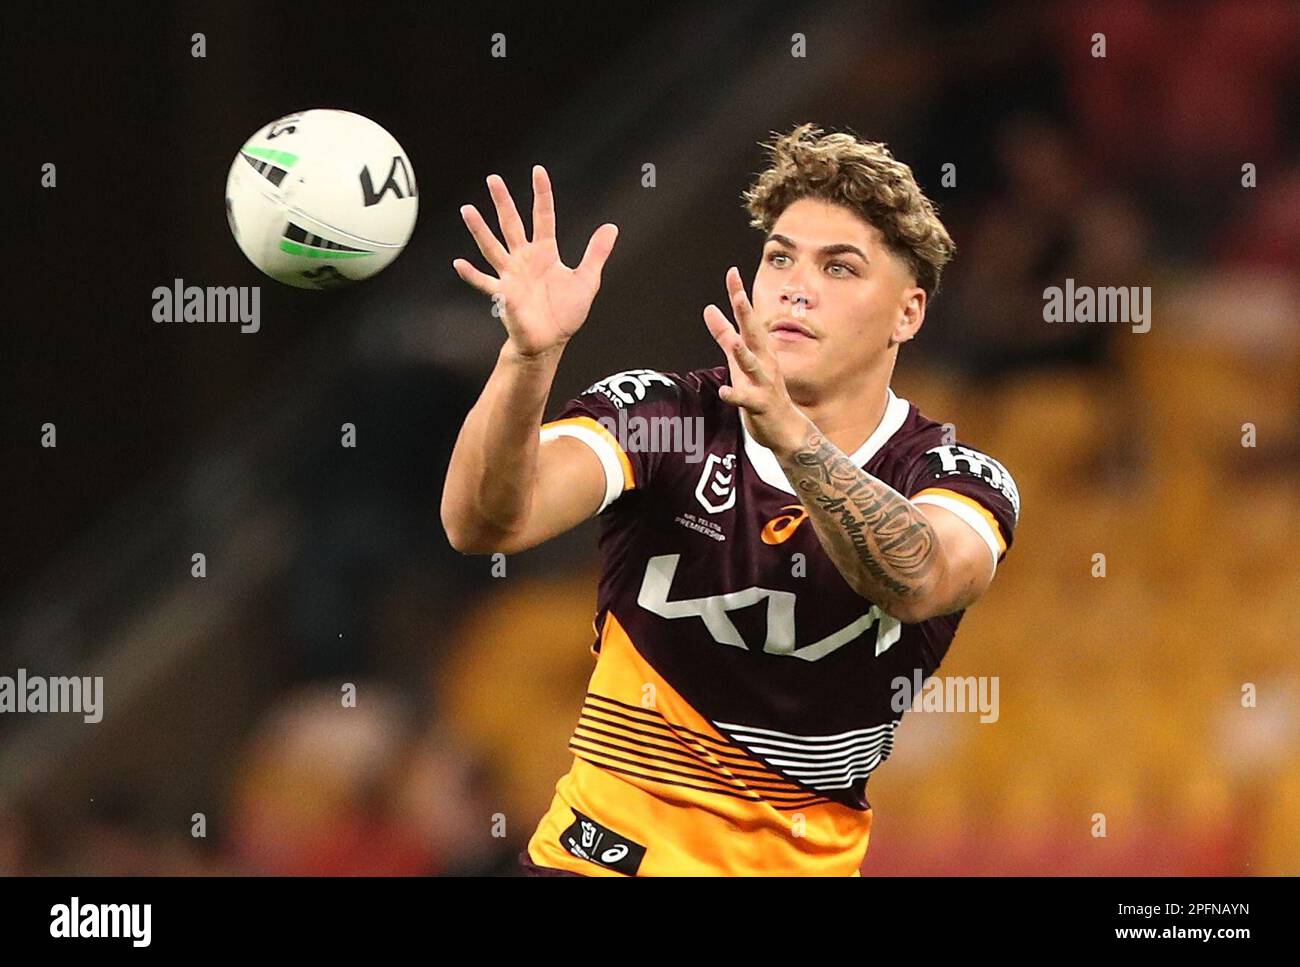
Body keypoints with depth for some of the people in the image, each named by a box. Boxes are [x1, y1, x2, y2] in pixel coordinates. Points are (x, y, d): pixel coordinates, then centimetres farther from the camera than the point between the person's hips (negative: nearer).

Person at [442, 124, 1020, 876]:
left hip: (810, 862, 0)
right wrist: (529, 354, -39)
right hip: (602, 853, 0)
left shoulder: (964, 482, -6)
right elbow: (485, 523, -22)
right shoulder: (658, 415, -6)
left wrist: (790, 435, -46)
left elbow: (918, 582, -30)